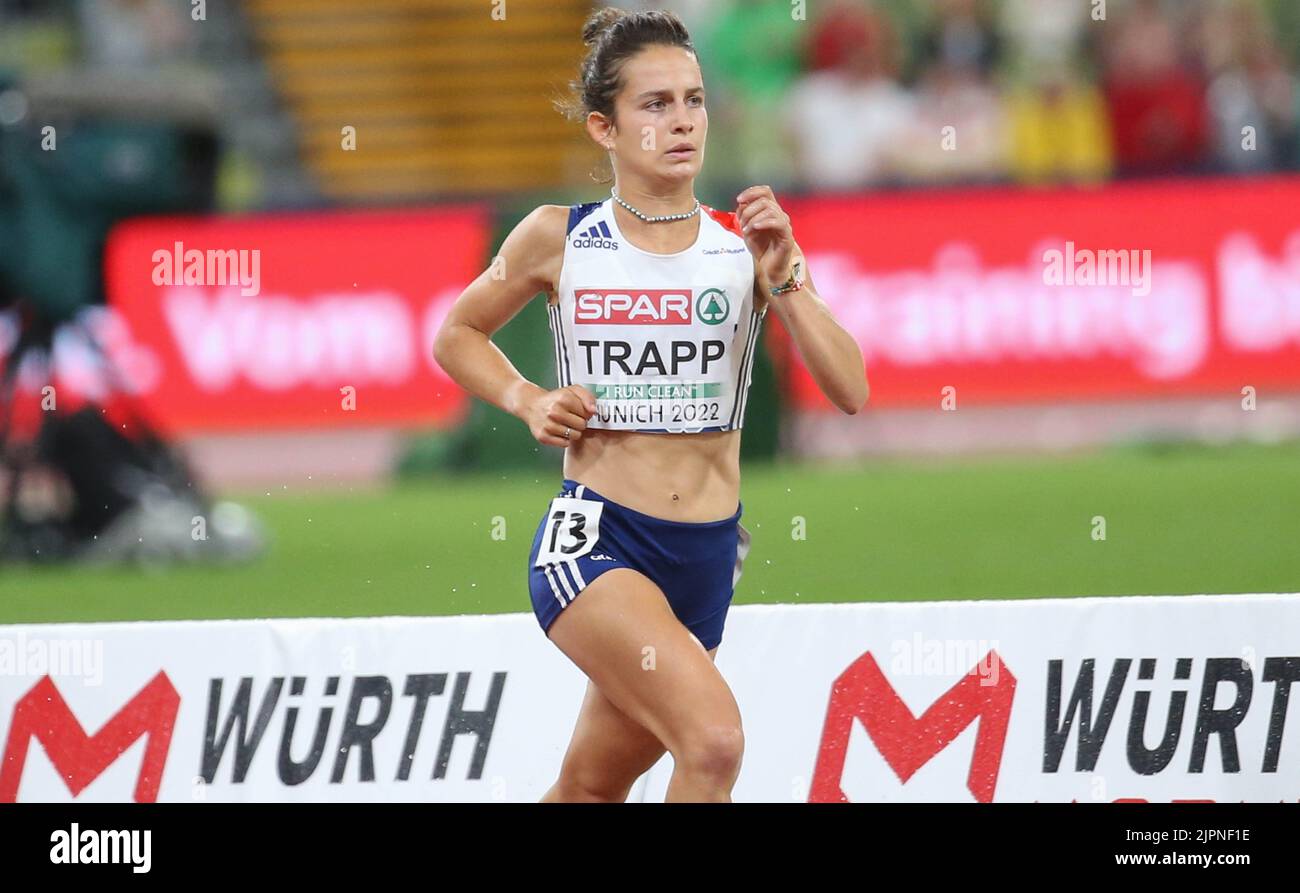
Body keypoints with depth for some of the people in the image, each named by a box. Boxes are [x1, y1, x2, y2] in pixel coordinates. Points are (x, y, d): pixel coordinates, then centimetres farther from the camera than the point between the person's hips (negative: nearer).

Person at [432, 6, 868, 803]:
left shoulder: (748, 245, 1)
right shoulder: (559, 238, -2)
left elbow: (850, 391, -7)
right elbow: (458, 335, 14)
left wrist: (783, 280, -18)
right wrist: (527, 400, -3)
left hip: (706, 555, 4)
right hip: (594, 539, -4)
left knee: (593, 789, 16)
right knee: (715, 736, -27)